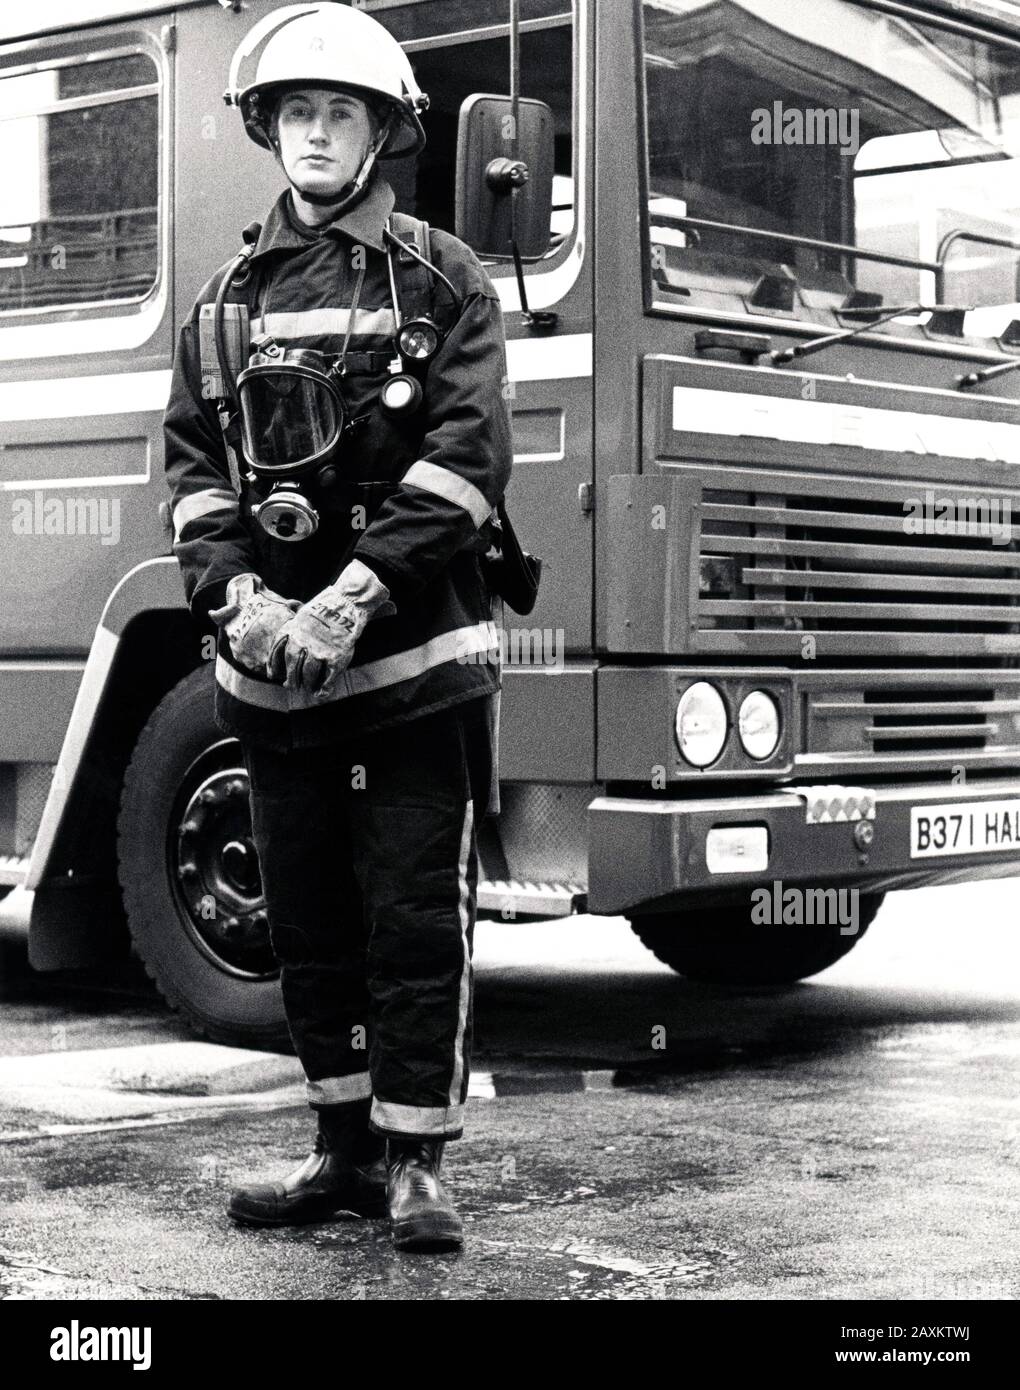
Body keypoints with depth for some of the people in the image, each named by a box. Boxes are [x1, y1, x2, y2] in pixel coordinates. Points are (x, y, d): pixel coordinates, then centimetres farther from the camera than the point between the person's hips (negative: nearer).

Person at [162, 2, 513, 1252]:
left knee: (418, 921, -1)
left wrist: (355, 594, -17)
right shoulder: (229, 300, 15)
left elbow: (467, 455, -7)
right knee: (308, 926, 10)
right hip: (272, 668, 4)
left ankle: (416, 1161, 8)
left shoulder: (442, 282, 4)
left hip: (416, 658, -4)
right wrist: (240, 598, -10)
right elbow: (192, 463, 8)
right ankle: (346, 1150, 22)